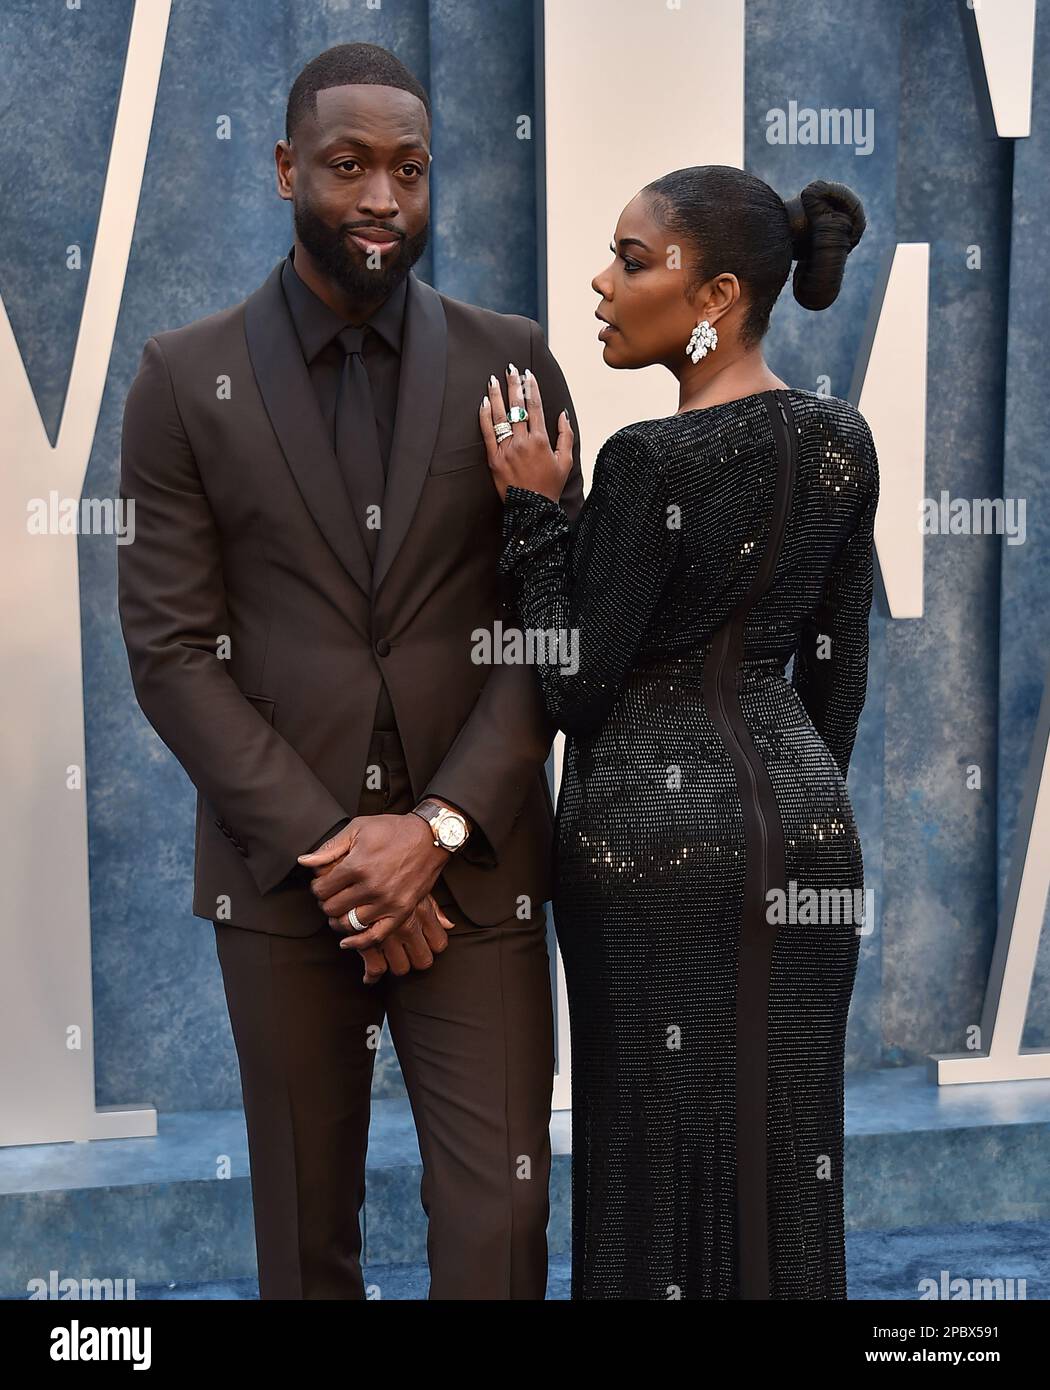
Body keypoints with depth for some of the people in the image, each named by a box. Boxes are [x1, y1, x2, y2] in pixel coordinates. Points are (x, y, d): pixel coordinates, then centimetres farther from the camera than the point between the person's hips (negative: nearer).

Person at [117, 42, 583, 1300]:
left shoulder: (510, 362, 3)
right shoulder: (184, 378, 1)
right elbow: (172, 651, -4)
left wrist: (436, 830, -11)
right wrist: (326, 850, -11)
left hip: (472, 864, 0)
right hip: (277, 870, 0)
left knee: (497, 1219, 1)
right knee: (305, 1229, 12)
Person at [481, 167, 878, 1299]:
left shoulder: (648, 462, -18)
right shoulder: (841, 441, 3)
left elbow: (575, 692, -14)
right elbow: (837, 665, 10)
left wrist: (531, 510, -11)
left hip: (656, 836, -7)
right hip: (802, 829, 7)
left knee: (666, 1162, 7)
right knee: (783, 1158, 16)